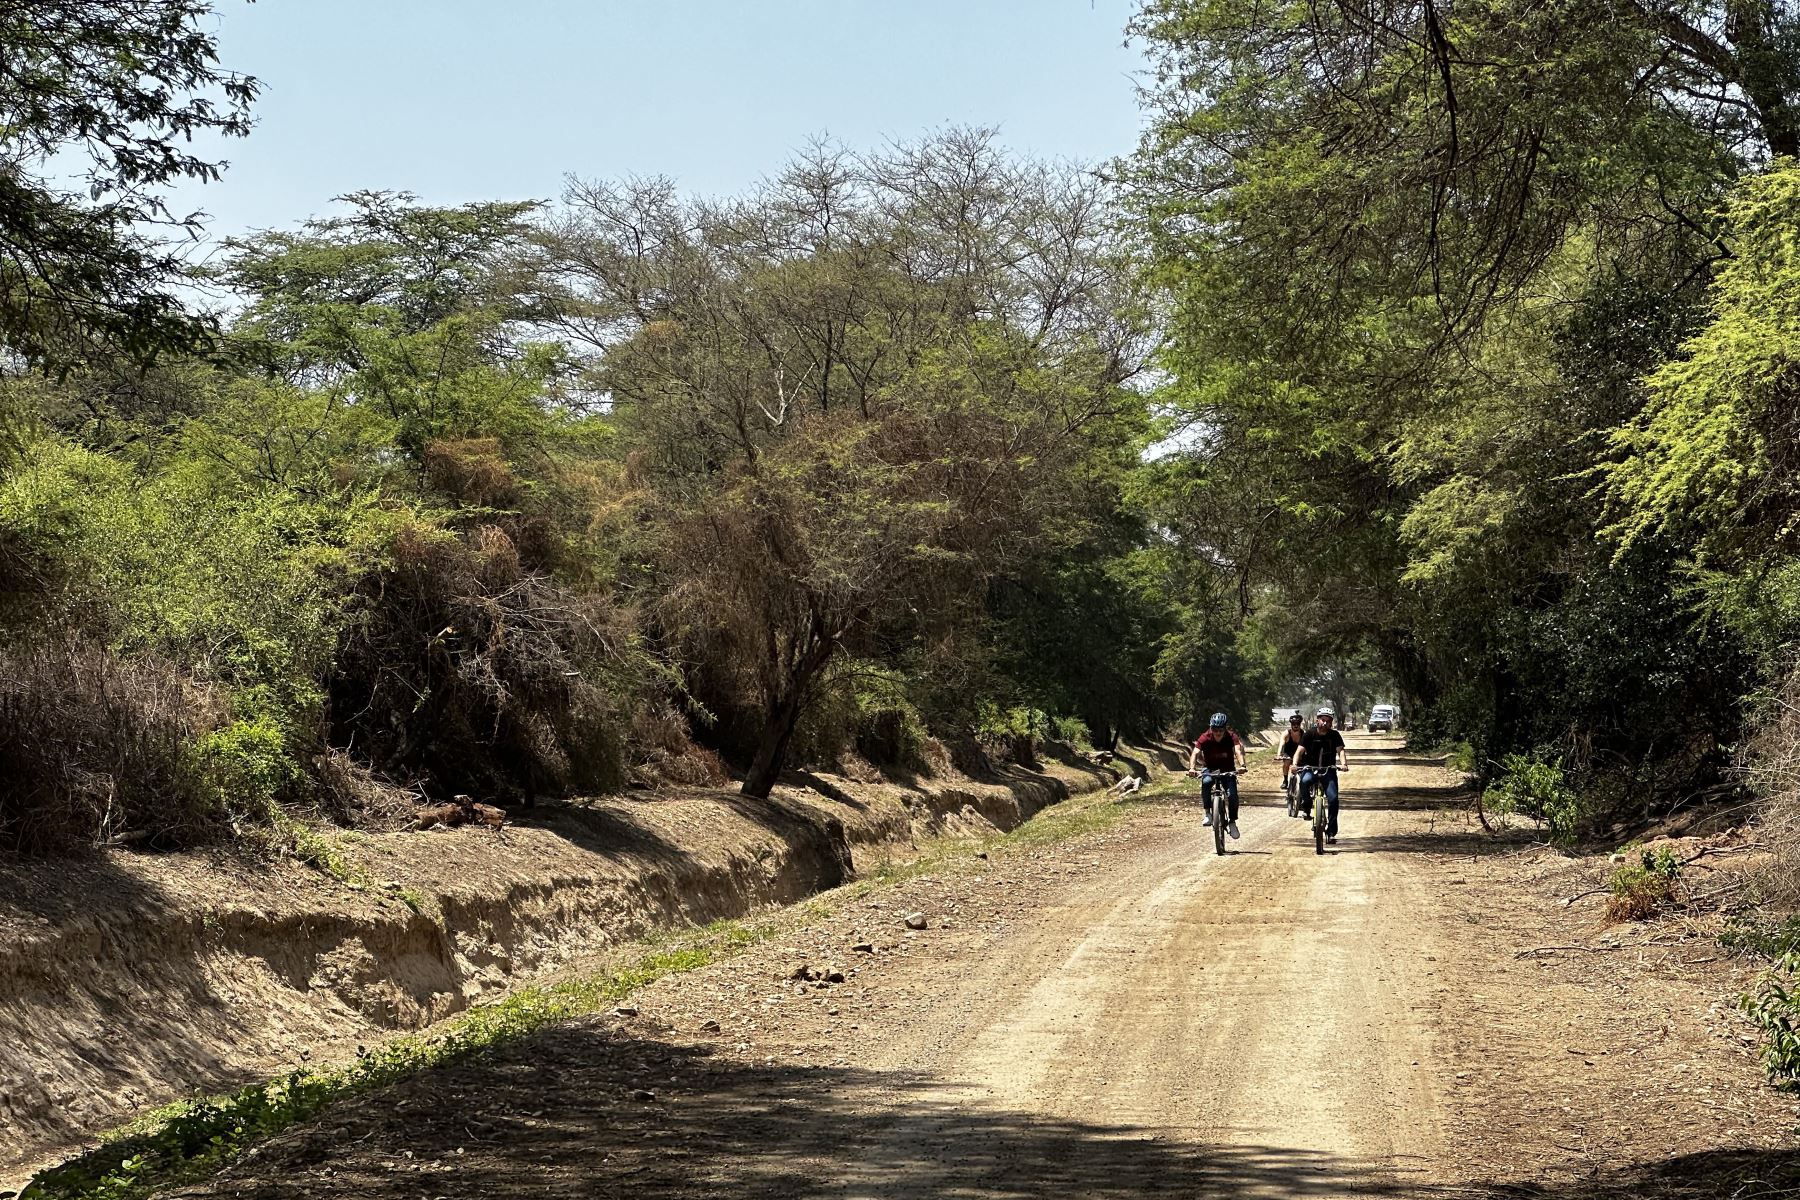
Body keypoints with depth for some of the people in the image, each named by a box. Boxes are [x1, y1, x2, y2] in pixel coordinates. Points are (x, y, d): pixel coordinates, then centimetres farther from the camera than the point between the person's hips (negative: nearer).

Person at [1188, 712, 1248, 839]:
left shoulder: (1231, 737, -18)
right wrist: (1191, 768, -50)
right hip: (1210, 769, 0)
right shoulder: (1205, 738, -19)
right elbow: (1195, 753, -30)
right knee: (1206, 782, -34)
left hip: (1228, 770, 0)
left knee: (1232, 795, -20)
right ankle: (1208, 813, -20)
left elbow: (1238, 750, -34)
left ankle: (1232, 822, 2)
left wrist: (1242, 765, -55)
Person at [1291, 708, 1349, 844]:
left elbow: (1340, 750, -12)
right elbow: (1300, 750, -12)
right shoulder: (1310, 734, -4)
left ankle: (1331, 832, -5)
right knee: (1305, 780, -36)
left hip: (1328, 771, 1)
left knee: (1333, 799, -14)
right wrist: (1295, 764, -31)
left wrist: (1343, 764, -33)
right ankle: (1306, 808, -14)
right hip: (1310, 768, -1)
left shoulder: (1334, 735, -1)